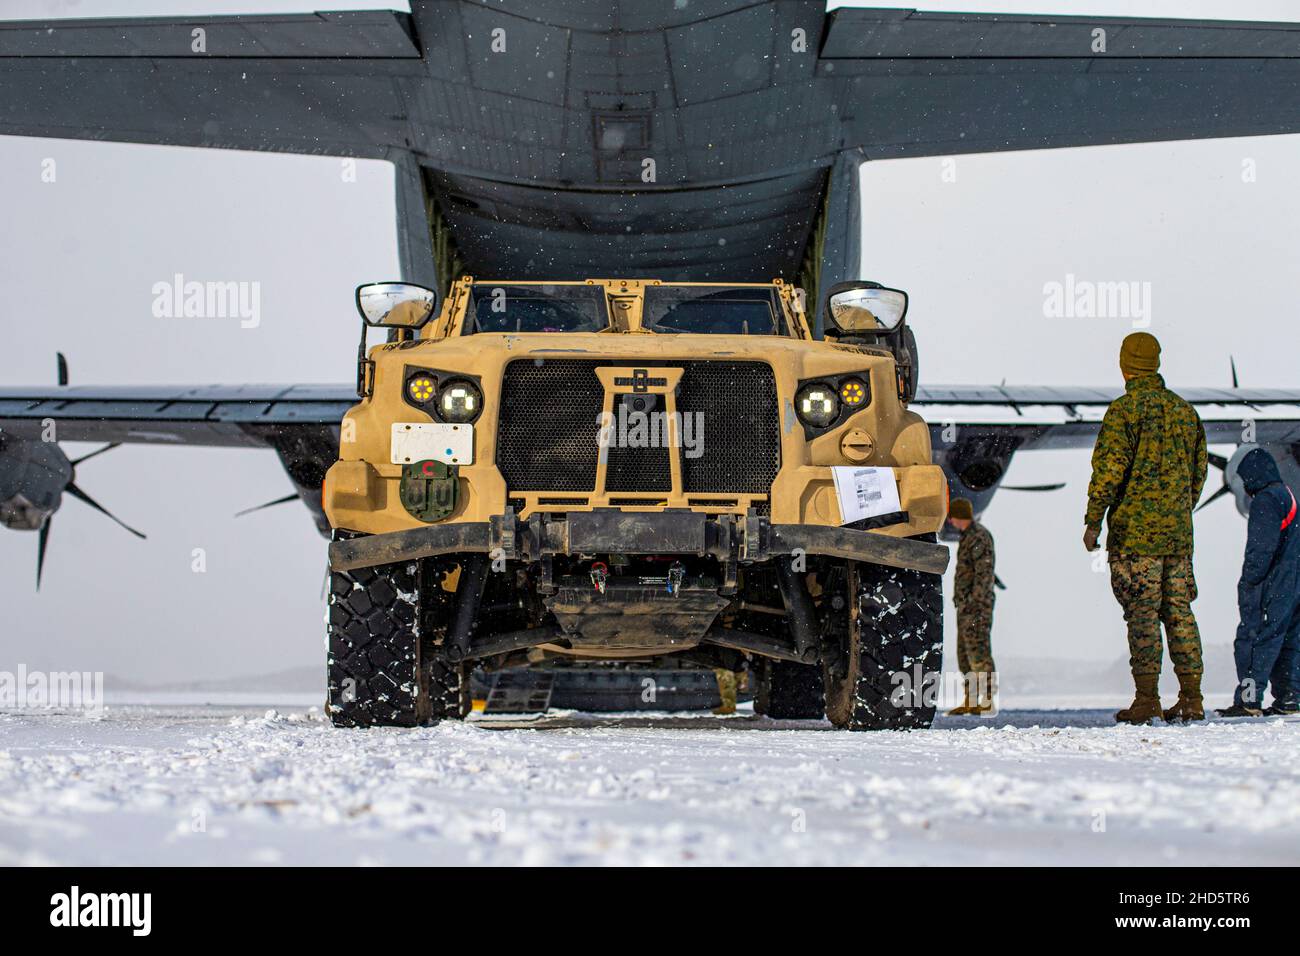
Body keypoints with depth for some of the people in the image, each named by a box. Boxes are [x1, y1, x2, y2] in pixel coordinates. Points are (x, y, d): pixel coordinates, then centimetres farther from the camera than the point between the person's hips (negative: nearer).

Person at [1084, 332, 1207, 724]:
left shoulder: (1124, 410, -7)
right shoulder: (1185, 411, 13)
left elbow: (1108, 469, -12)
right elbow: (1198, 470, 18)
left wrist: (1093, 520, -7)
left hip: (1135, 530, -6)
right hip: (1178, 530, 6)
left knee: (1142, 616, -6)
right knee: (1179, 612, 8)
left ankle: (1146, 699, -10)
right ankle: (1191, 699, 6)